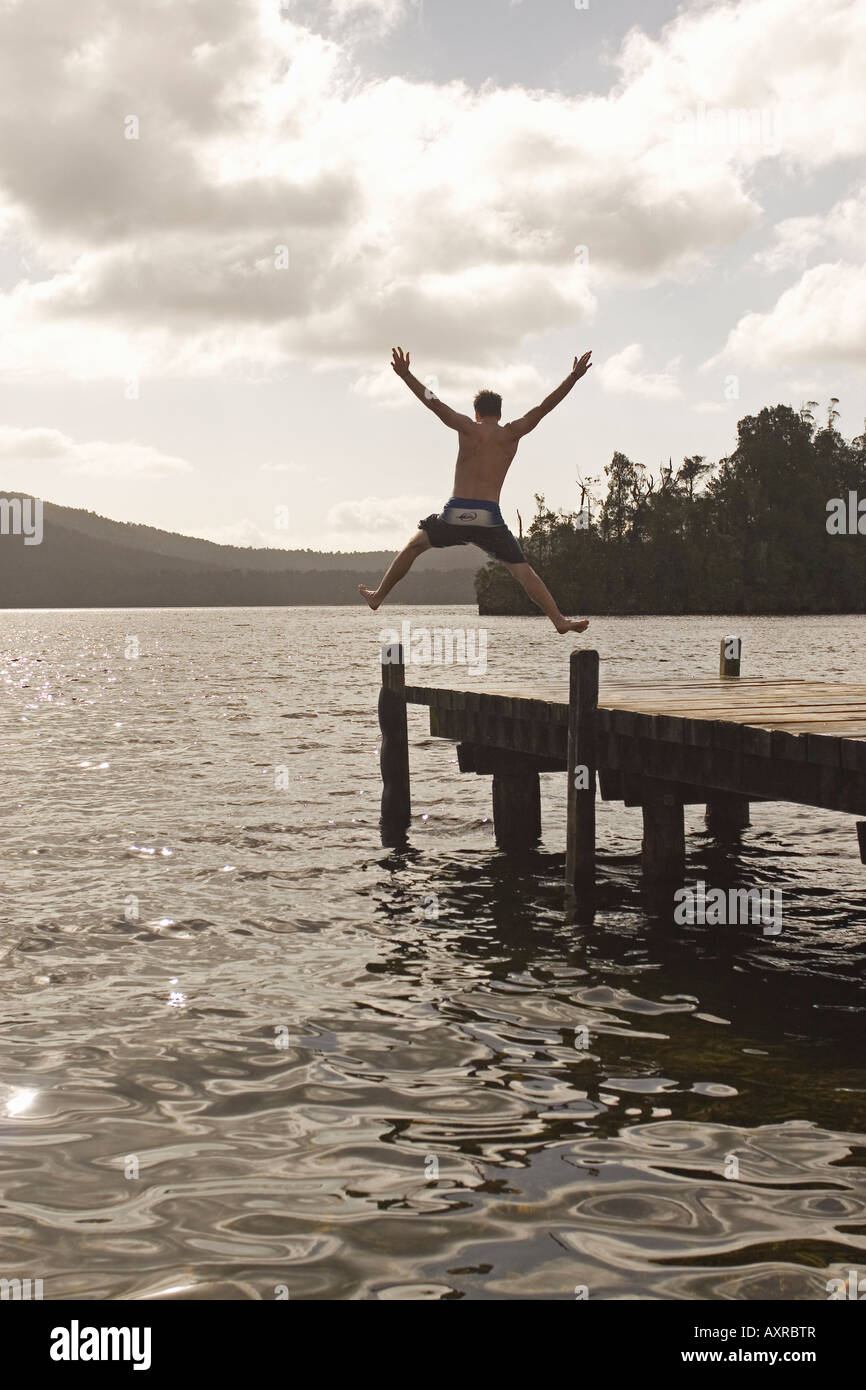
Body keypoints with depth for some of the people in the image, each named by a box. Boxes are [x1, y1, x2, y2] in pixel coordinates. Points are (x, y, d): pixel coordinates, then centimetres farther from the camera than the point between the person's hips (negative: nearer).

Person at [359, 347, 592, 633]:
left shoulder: (469, 428, 3)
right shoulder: (512, 434, 5)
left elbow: (434, 403, -3)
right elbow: (544, 408, 4)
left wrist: (406, 375, -3)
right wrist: (572, 379, 6)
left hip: (456, 513, 0)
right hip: (489, 518, 0)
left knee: (413, 546, 22)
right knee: (523, 570, 3)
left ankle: (377, 596, 27)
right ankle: (559, 620, -7)